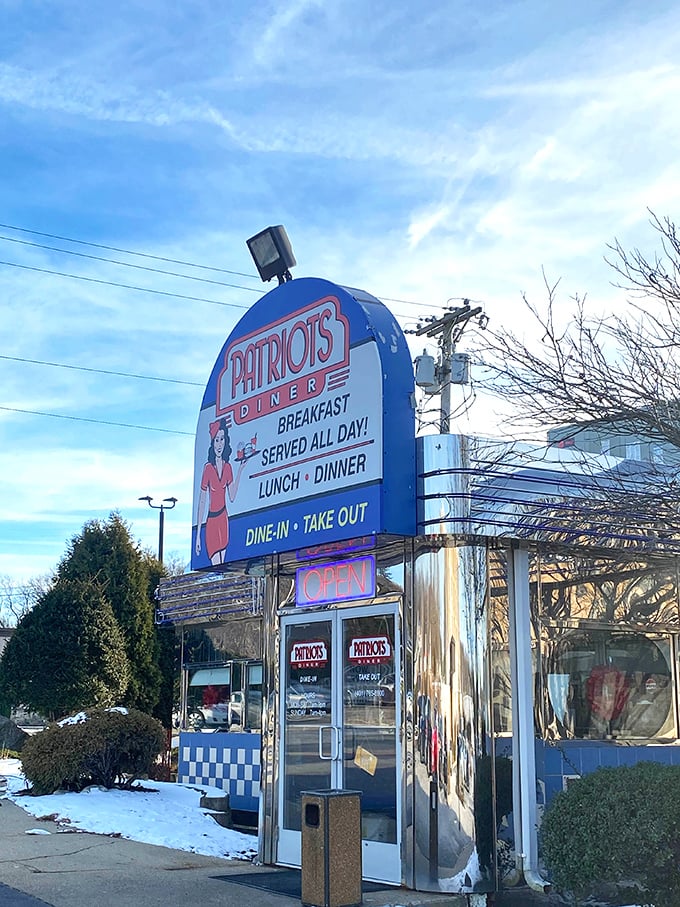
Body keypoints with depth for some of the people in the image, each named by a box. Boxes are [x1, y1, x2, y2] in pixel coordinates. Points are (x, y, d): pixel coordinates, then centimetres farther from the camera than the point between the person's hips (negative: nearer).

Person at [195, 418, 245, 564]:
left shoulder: (227, 467, 4)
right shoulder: (208, 468, -11)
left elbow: (232, 497, 3)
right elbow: (202, 501, -8)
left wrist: (240, 470, 0)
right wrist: (198, 534, -10)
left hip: (224, 519, 5)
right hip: (211, 520, -5)